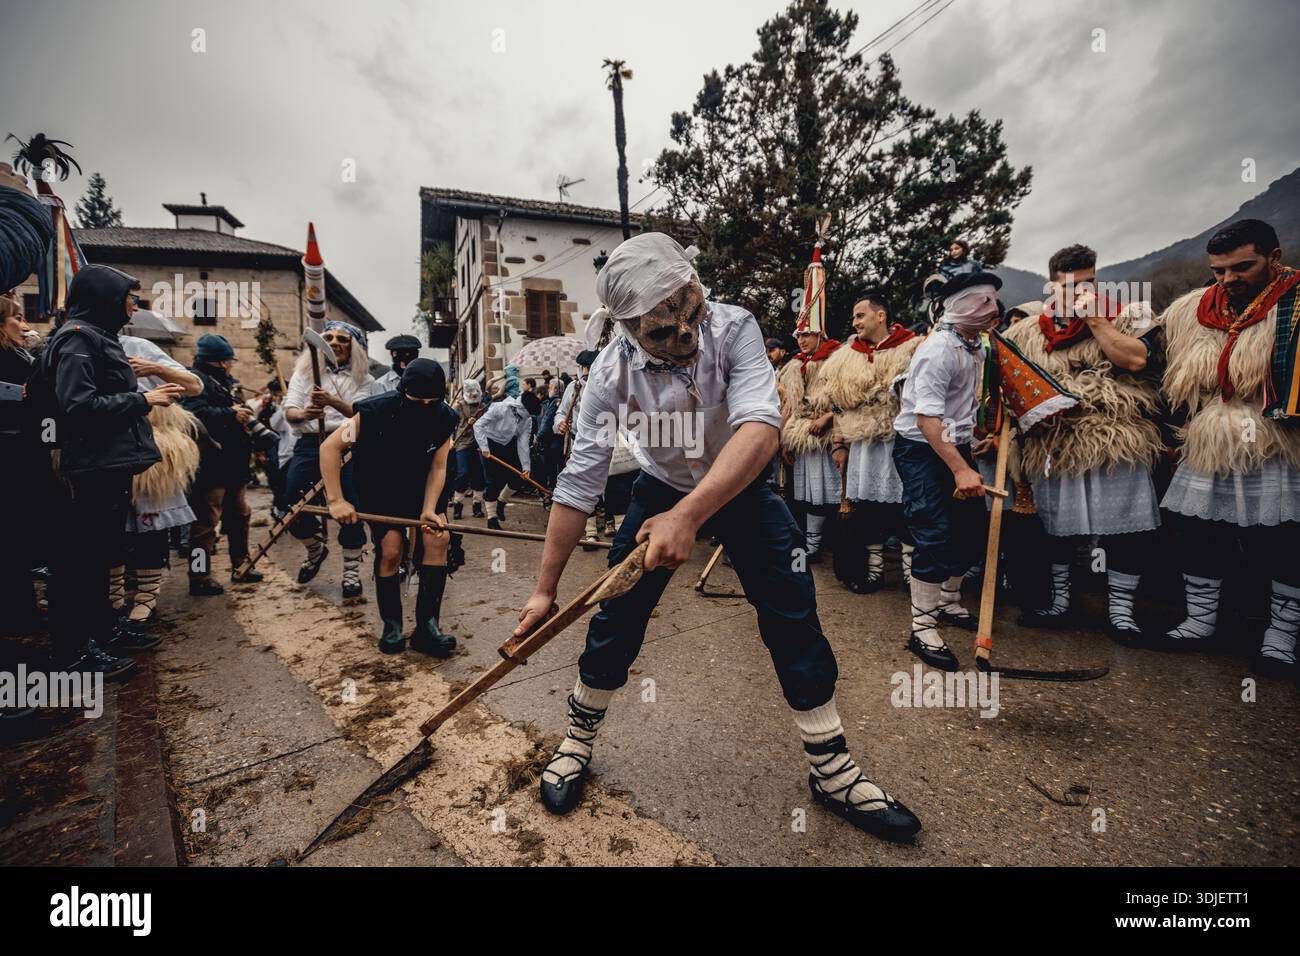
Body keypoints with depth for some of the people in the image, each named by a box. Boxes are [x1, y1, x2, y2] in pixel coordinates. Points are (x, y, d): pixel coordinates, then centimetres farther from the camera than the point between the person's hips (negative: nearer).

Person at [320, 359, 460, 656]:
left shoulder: (445, 418, -18)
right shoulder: (375, 412, -27)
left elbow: (438, 468, -13)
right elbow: (330, 447, -21)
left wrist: (429, 510, -26)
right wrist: (336, 500, -26)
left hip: (422, 487, 3)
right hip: (379, 489, -2)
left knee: (437, 539, -15)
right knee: (391, 550, -13)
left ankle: (426, 626, -7)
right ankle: (391, 626, 9)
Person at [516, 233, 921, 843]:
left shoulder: (732, 327, -26)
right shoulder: (612, 373, -24)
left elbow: (760, 427, -39)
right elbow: (579, 483, -21)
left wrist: (688, 515, -52)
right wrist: (545, 589, -18)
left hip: (739, 485, 0)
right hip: (663, 488, 1)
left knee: (795, 619, -4)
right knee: (616, 616, -1)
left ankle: (832, 772, 17)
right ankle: (577, 742, 26)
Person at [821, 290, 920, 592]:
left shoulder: (912, 351, -3)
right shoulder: (846, 358, 10)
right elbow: (838, 405, 12)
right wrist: (838, 444, 8)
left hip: (900, 445, -4)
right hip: (862, 446, 5)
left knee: (905, 508, 1)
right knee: (867, 508, 11)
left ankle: (911, 569, 16)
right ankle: (873, 567, 24)